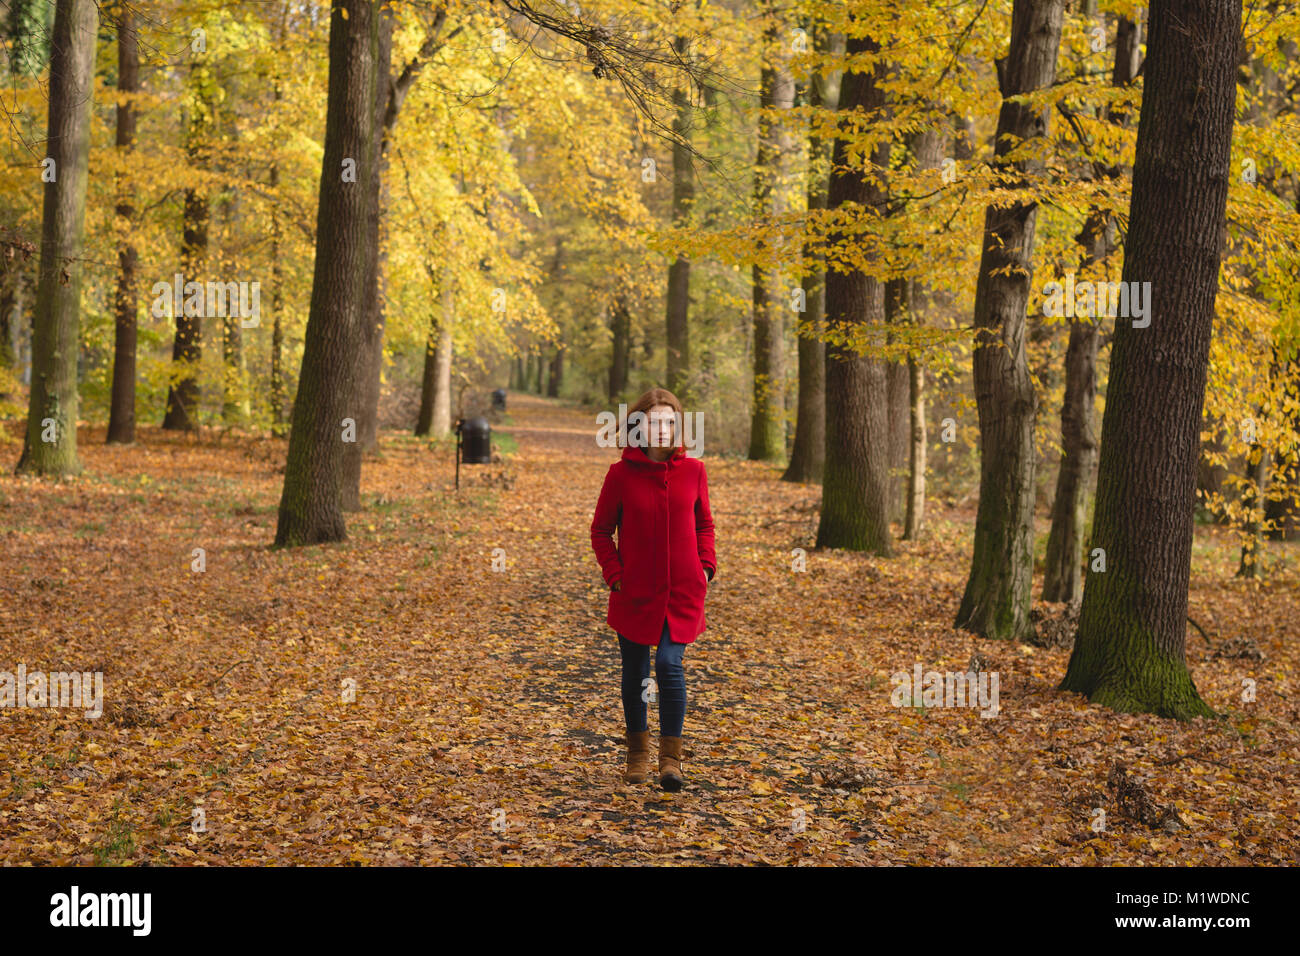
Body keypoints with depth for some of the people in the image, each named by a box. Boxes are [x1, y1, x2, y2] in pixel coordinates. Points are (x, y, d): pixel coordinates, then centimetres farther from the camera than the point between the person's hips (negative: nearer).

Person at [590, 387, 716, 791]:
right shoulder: (621, 474, -4)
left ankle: (671, 757, -4)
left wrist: (705, 566, 1)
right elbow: (601, 530, 4)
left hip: (682, 591, 0)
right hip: (635, 591, 0)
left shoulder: (692, 470, 1)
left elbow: (703, 524, 13)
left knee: (670, 664, -14)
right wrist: (614, 574, -5)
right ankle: (637, 751, 29)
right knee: (635, 671, 10)